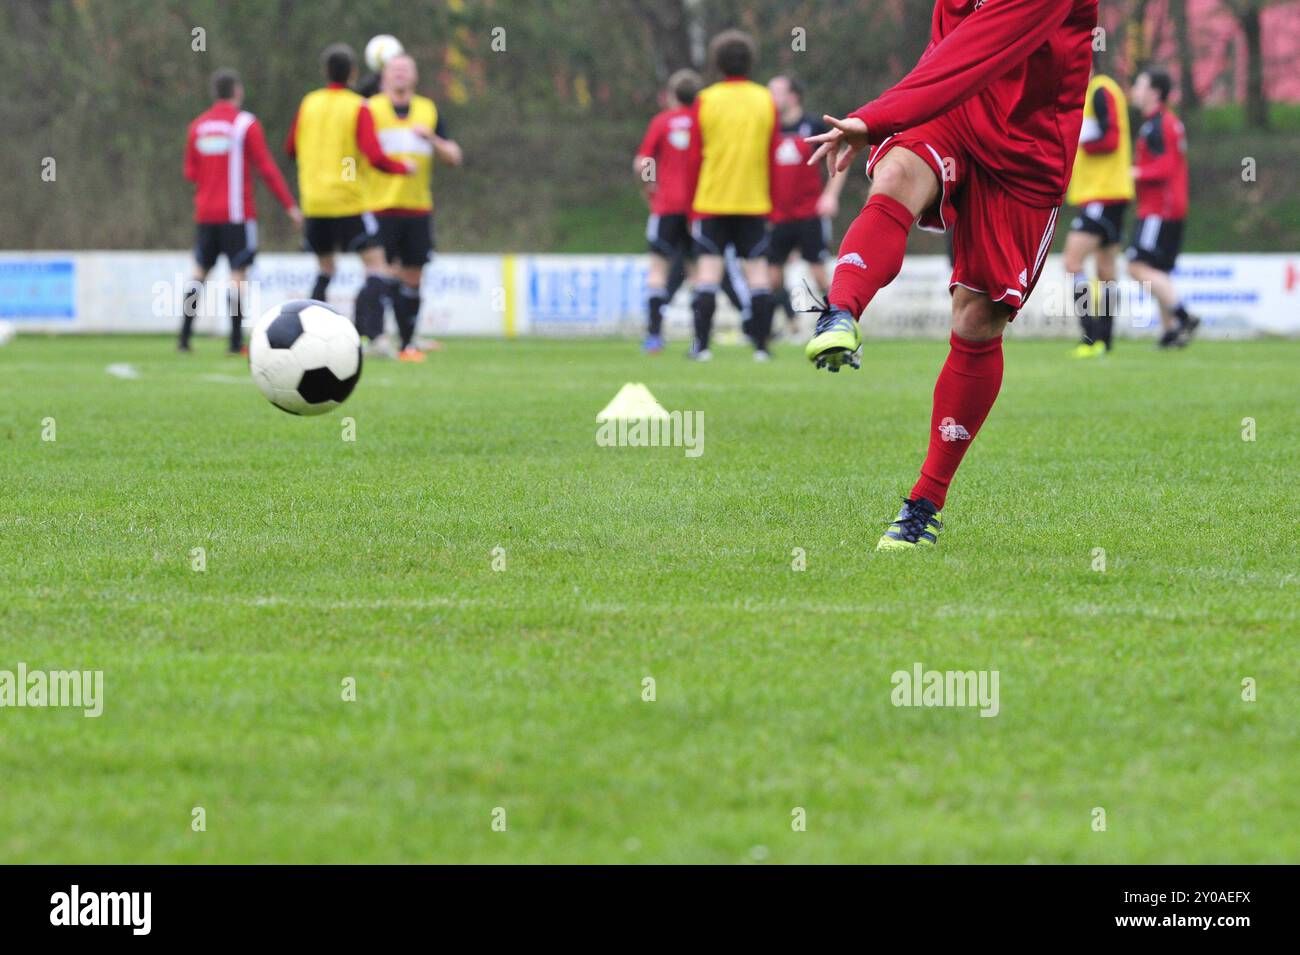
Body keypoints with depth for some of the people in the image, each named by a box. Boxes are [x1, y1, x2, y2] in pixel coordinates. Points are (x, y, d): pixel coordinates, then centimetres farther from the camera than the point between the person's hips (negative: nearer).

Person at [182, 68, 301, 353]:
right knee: (238, 273, -4)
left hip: (205, 212, 5)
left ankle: (184, 337, 6)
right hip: (237, 212, -5)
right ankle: (236, 341, -10)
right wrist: (290, 205, -6)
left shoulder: (197, 126, 8)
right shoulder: (245, 124, -7)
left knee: (200, 271, 11)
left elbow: (190, 172, 12)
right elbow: (266, 169, -9)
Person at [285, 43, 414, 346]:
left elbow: (291, 148, 17)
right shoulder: (358, 108, -8)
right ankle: (368, 334, -22)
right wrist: (404, 168, 1)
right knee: (376, 268, -6)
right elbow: (375, 157, -16)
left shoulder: (308, 103, 6)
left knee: (324, 270, 21)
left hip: (313, 203, 5)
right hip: (348, 203, -5)